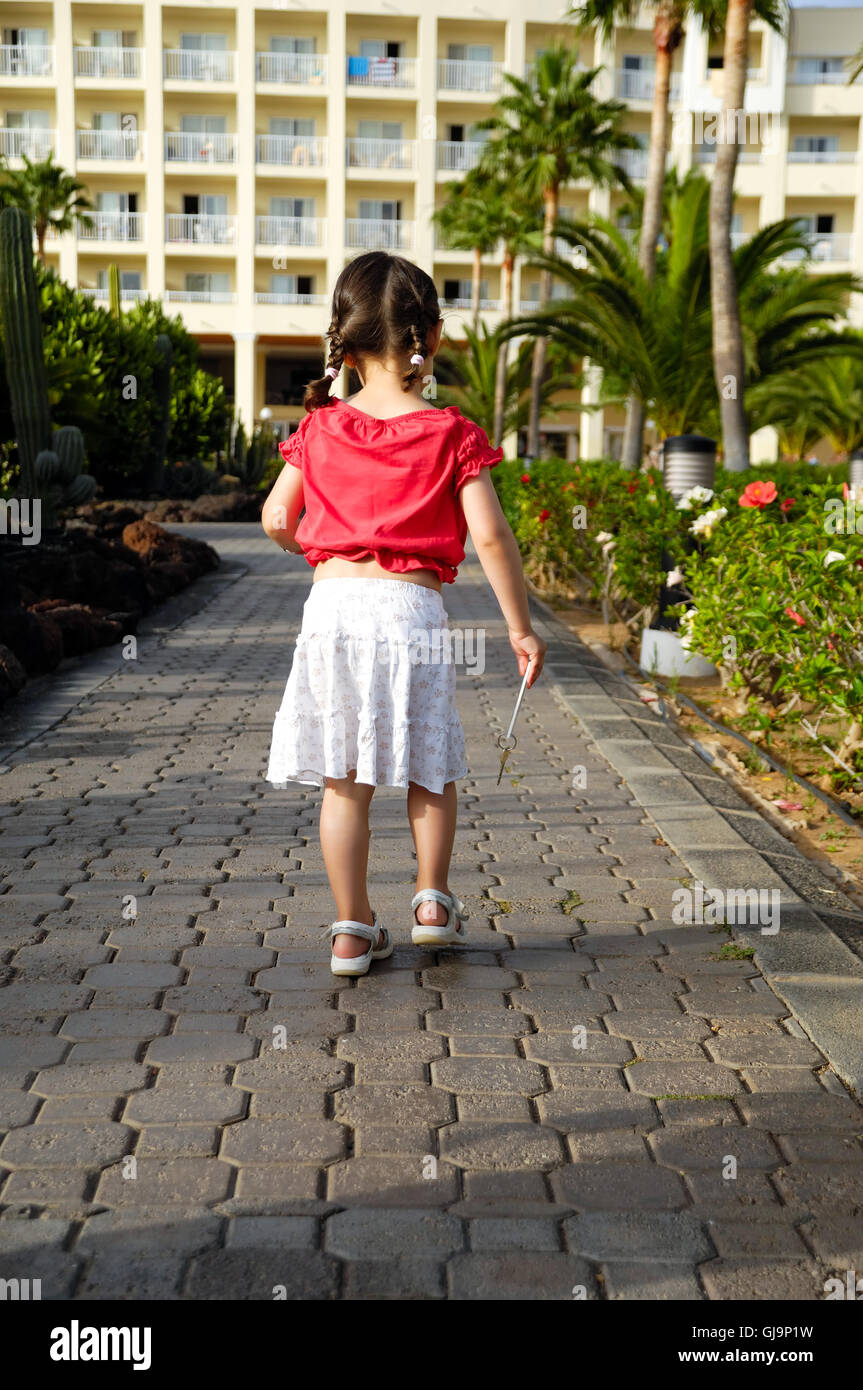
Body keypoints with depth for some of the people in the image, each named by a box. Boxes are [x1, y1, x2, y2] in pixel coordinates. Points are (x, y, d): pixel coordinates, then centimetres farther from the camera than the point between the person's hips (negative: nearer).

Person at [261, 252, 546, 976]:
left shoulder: (320, 429, 5)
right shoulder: (451, 435, -2)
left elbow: (276, 520, 8)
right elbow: (490, 536, -9)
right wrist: (521, 627, -1)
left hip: (331, 605, 2)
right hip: (411, 609, -2)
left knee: (345, 780, 8)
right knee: (429, 765, 18)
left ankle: (354, 928, 14)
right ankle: (434, 900, 24)